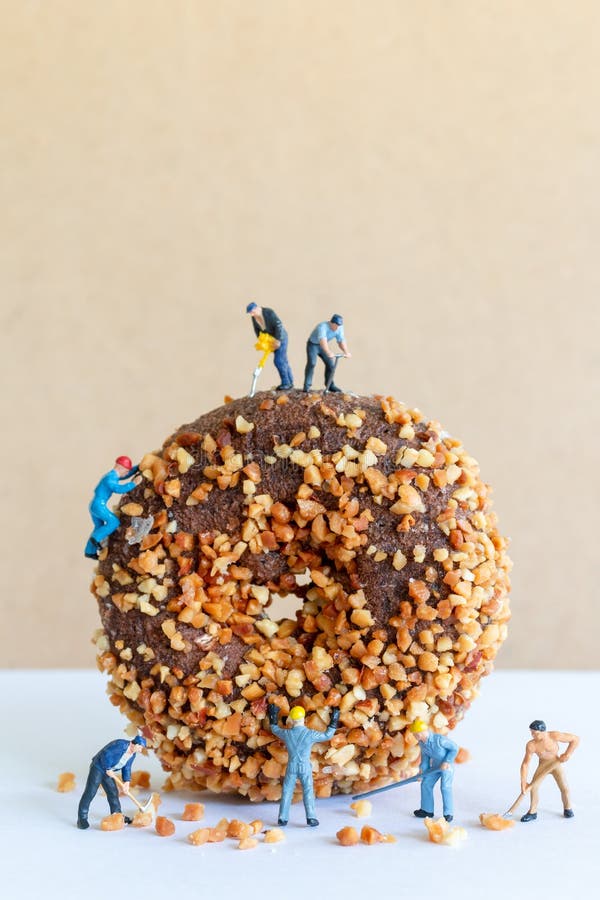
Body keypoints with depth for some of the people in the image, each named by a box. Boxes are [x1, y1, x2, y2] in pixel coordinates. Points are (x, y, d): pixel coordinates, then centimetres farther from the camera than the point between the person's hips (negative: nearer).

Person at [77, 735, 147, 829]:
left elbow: (126, 768, 6)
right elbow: (106, 754, -31)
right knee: (90, 792, -11)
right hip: (98, 767, -9)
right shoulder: (120, 745, -26)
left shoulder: (132, 755, 2)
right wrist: (108, 769, -23)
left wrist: (126, 782, -7)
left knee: (113, 792, 11)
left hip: (108, 771, 9)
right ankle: (82, 819, -10)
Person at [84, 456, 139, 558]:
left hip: (94, 505, 10)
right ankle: (96, 538, -3)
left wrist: (138, 467, 19)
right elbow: (119, 489, -36)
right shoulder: (110, 478, -20)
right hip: (98, 505, -10)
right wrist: (134, 483, -32)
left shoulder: (112, 476, 12)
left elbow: (126, 475, 28)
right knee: (114, 522, -9)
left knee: (99, 527, 19)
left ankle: (90, 551, 26)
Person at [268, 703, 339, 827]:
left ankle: (283, 818, 9)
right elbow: (328, 735, -2)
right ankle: (311, 818, -3)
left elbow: (275, 729, 14)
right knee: (308, 792, 4)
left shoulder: (287, 733, -6)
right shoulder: (310, 734, -13)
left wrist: (273, 716, 26)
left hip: (291, 767, 2)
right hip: (305, 767, -2)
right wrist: (334, 722, 7)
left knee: (287, 792, 8)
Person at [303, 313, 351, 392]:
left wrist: (346, 352, -32)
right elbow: (323, 341, -50)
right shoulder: (322, 327, -36)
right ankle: (307, 386, -19)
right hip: (313, 345, -6)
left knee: (331, 364, 0)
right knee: (311, 363, -23)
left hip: (323, 346, 6)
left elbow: (341, 341, -14)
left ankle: (329, 385, 15)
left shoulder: (339, 328, -14)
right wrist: (328, 353, -64)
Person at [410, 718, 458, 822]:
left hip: (447, 765, -7)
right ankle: (427, 810, 18)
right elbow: (425, 756, 4)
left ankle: (448, 813, -7)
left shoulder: (439, 739, -32)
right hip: (435, 765, 7)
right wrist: (422, 769, -6)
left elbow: (455, 748, -21)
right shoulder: (422, 742, -9)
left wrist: (446, 762, -22)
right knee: (425, 784, 6)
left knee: (445, 787, -17)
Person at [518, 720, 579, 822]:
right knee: (533, 786, -14)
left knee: (564, 788, -8)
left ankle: (567, 808, 22)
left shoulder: (554, 736, -29)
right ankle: (532, 812, 2)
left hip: (556, 764, -1)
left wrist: (567, 754, -22)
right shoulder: (531, 745, -26)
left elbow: (575, 739, -19)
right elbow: (525, 764, -21)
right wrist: (523, 782, -26)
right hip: (543, 766, 1)